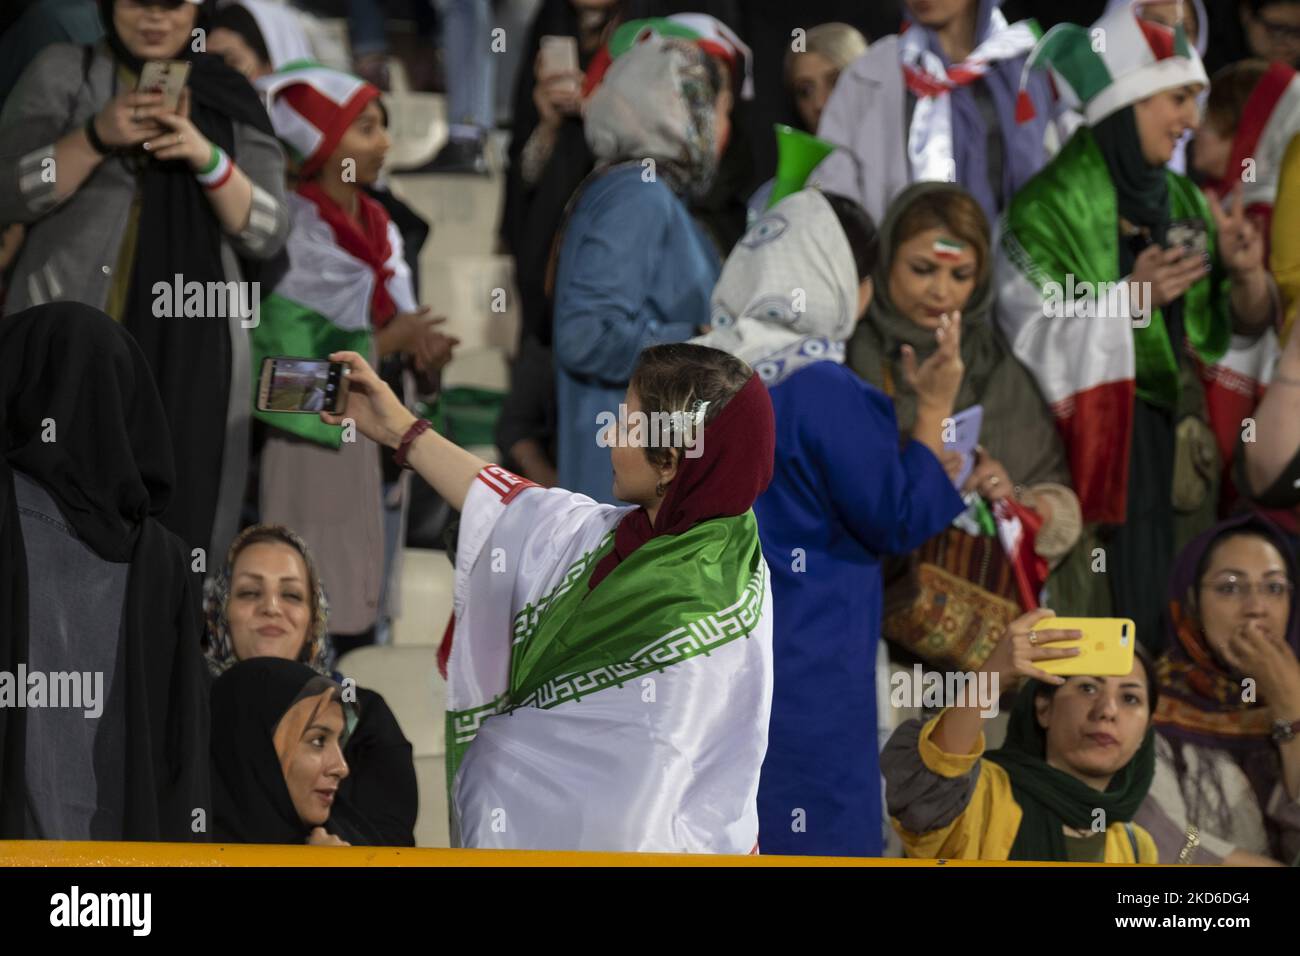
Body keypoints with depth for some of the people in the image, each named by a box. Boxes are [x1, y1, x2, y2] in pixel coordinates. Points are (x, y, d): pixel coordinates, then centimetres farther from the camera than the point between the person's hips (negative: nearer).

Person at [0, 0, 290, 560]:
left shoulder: (231, 105, 13)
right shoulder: (62, 74, 7)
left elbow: (267, 235, 6)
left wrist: (209, 159, -11)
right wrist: (97, 137, -16)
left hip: (191, 352, 2)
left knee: (176, 523, -4)